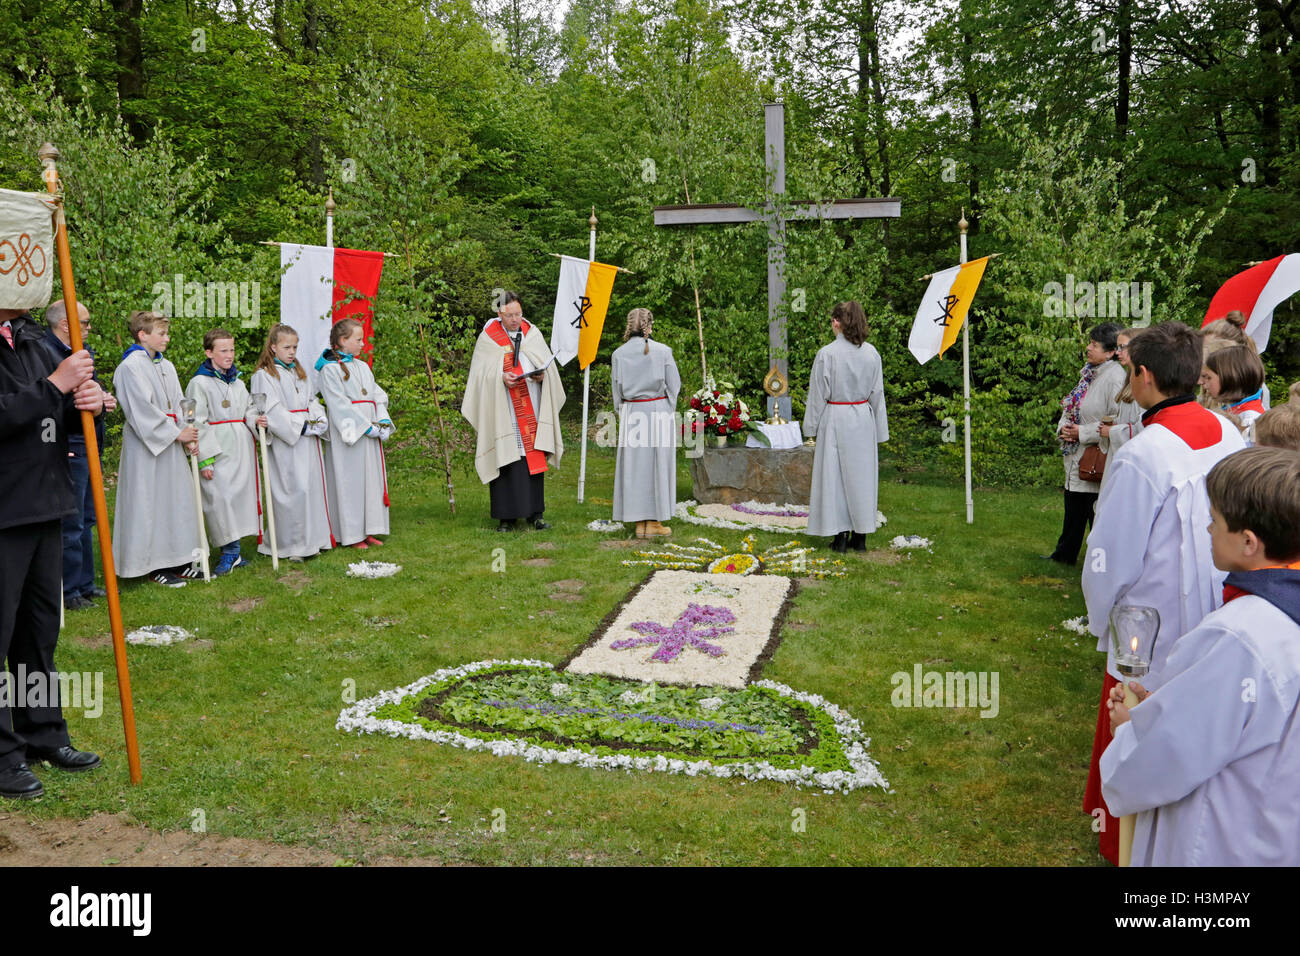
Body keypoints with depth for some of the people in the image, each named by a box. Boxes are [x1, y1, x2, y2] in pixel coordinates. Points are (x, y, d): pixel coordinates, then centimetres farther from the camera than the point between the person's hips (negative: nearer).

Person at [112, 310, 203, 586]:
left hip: (171, 442, 8)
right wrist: (177, 433, -15)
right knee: (150, 500, -2)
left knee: (177, 498, 9)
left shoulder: (166, 366, 13)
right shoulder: (131, 366, -11)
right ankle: (154, 566, 6)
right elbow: (143, 408, -17)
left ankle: (178, 560, 18)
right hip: (146, 443, -8)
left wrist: (188, 435, -2)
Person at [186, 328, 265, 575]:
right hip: (217, 449, -6)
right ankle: (230, 552, 0)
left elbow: (247, 409, 24)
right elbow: (198, 423, -10)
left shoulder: (237, 383, 15)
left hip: (241, 448, 6)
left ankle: (232, 552, 16)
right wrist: (205, 459, -15)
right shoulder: (199, 383, -5)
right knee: (219, 498, -9)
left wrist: (255, 420, -2)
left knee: (239, 494, 7)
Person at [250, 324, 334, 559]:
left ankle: (313, 539, 17)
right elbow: (272, 410, -13)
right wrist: (300, 426, -17)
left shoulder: (299, 372, 18)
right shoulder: (264, 375, -5)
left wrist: (319, 422, -3)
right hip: (285, 442, -7)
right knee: (293, 490, -8)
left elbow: (312, 400, 16)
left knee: (312, 485, 8)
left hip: (308, 440, 7)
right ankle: (292, 545, 0)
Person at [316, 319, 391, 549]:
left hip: (371, 433, 7)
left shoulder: (363, 367, 16)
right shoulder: (330, 369, -7)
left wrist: (384, 423, -4)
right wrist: (366, 427, -17)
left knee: (372, 476, 9)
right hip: (348, 433, -7)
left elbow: (378, 396, 13)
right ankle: (351, 535, 5)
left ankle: (368, 530, 17)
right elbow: (339, 405, -14)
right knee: (350, 480, -3)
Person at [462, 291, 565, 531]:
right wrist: (501, 378, -20)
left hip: (531, 411, 3)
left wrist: (542, 375, -13)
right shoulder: (488, 338, 1)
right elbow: (482, 373, -2)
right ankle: (506, 516, 2)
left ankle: (534, 513, 10)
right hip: (504, 414, -3)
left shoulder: (532, 334, 10)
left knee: (534, 460, 3)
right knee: (506, 462, -4)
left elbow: (548, 365, 8)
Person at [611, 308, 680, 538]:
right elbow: (674, 385, -1)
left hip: (631, 414, 2)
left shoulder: (619, 354, 0)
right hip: (659, 412, -2)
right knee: (658, 466, 5)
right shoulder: (662, 351, -6)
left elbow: (616, 389, 6)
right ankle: (654, 522, 8)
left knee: (634, 467, 7)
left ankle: (640, 523, 9)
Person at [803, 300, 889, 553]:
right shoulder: (871, 353, 1)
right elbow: (877, 393, 7)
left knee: (834, 475, 3)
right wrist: (878, 429, 14)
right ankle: (860, 536, 15)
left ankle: (840, 537, 4)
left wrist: (813, 427, 2)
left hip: (834, 420, -4)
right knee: (861, 474, 10)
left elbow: (818, 394, -7)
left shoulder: (827, 354, -12)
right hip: (863, 420, 4)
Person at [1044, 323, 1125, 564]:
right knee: (1073, 509, 21)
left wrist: (1082, 432, -19)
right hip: (1076, 457, 9)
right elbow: (1070, 406, 19)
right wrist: (1063, 427, 0)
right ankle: (1065, 554, 34)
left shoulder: (1115, 377, -18)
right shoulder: (1089, 373, 10)